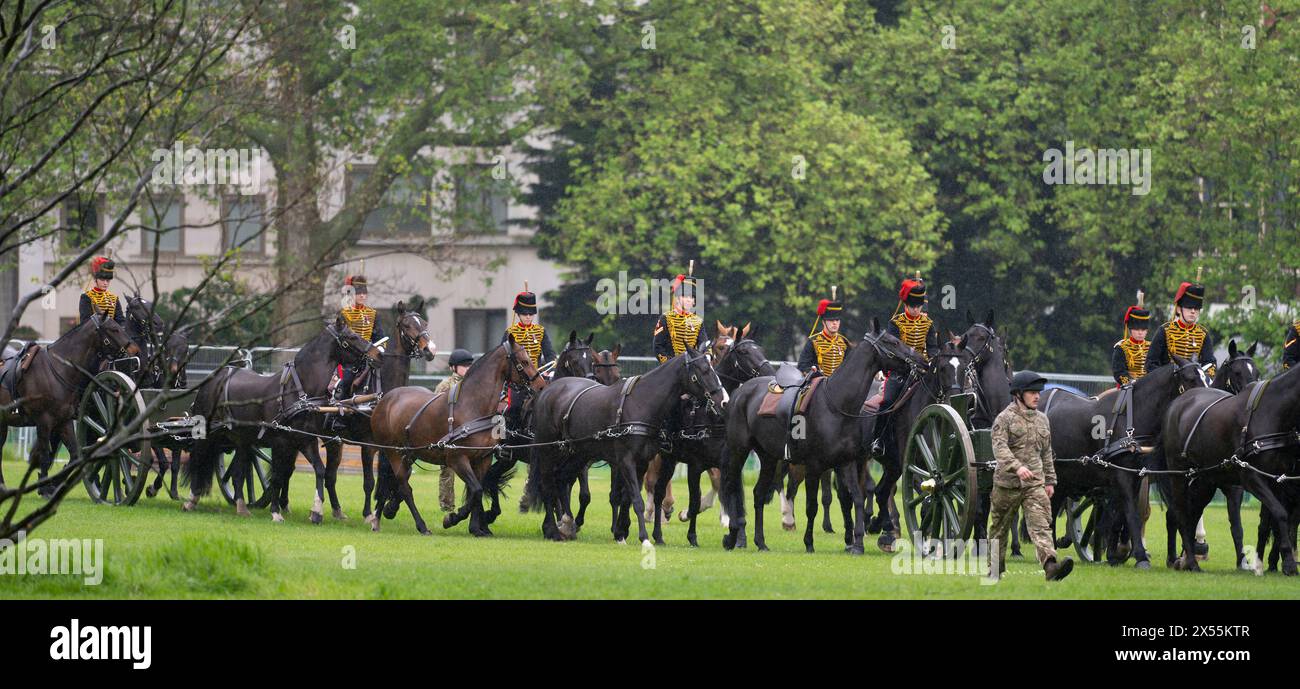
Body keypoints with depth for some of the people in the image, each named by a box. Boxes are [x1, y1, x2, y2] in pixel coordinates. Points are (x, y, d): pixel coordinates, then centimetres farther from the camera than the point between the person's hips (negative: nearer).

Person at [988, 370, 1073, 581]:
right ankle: (995, 569, 25)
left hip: (1035, 484, 3)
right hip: (1007, 483, -3)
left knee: (1041, 524, -13)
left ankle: (1050, 566, -28)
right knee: (1000, 527, 10)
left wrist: (1050, 481, 18)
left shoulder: (1042, 419, 13)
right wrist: (1017, 467, -35)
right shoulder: (1004, 419, -6)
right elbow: (1000, 448, -20)